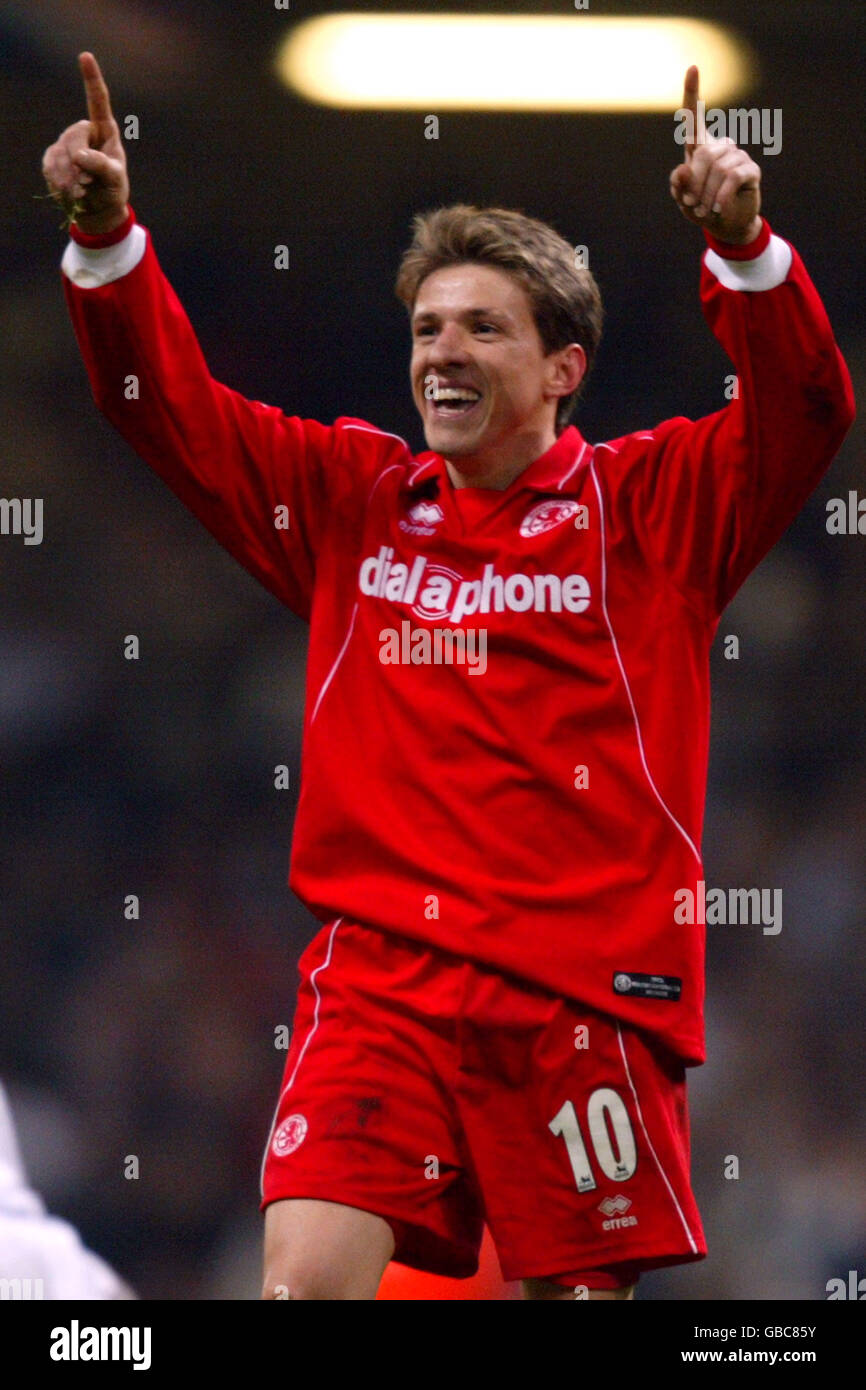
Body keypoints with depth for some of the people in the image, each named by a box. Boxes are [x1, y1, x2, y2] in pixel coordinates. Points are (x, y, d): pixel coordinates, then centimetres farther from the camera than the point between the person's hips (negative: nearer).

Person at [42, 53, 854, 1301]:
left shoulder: (654, 505, 6)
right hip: (379, 971, 1)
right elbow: (165, 402, 14)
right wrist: (107, 238, -2)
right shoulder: (351, 496, 14)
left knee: (578, 1290, 1)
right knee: (305, 1277, -15)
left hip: (584, 985, -1)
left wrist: (742, 248, -24)